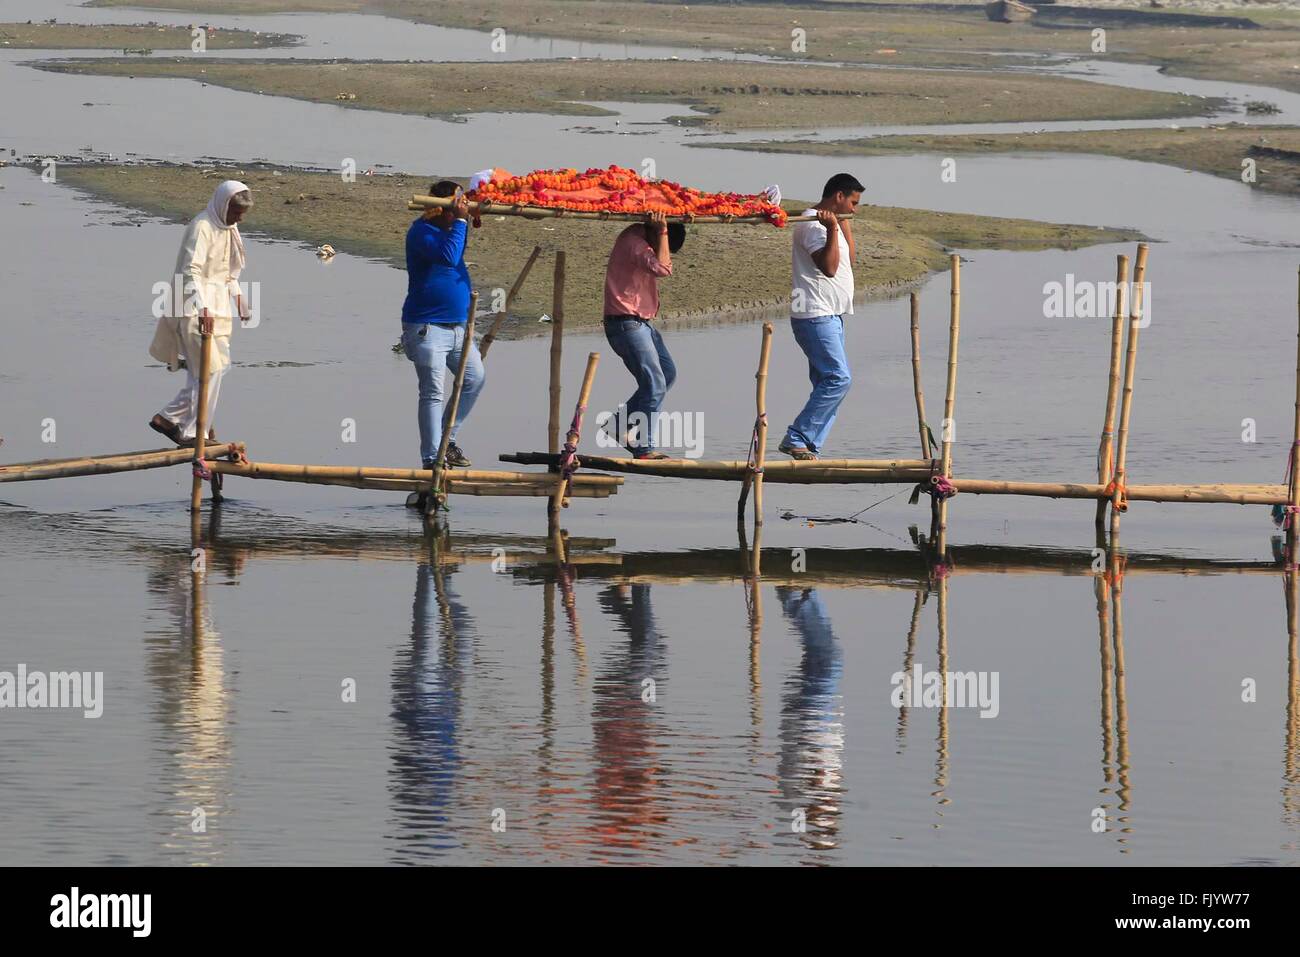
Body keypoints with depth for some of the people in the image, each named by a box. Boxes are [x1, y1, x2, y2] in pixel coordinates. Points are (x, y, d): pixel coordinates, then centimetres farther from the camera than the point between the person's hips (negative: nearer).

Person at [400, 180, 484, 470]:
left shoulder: (451, 228, 9)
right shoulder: (421, 232, -15)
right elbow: (449, 257, -31)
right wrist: (460, 220, -24)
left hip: (458, 325, 8)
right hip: (427, 327, -8)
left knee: (474, 378, 11)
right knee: (433, 392, -7)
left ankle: (448, 440, 24)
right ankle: (432, 459, -4)